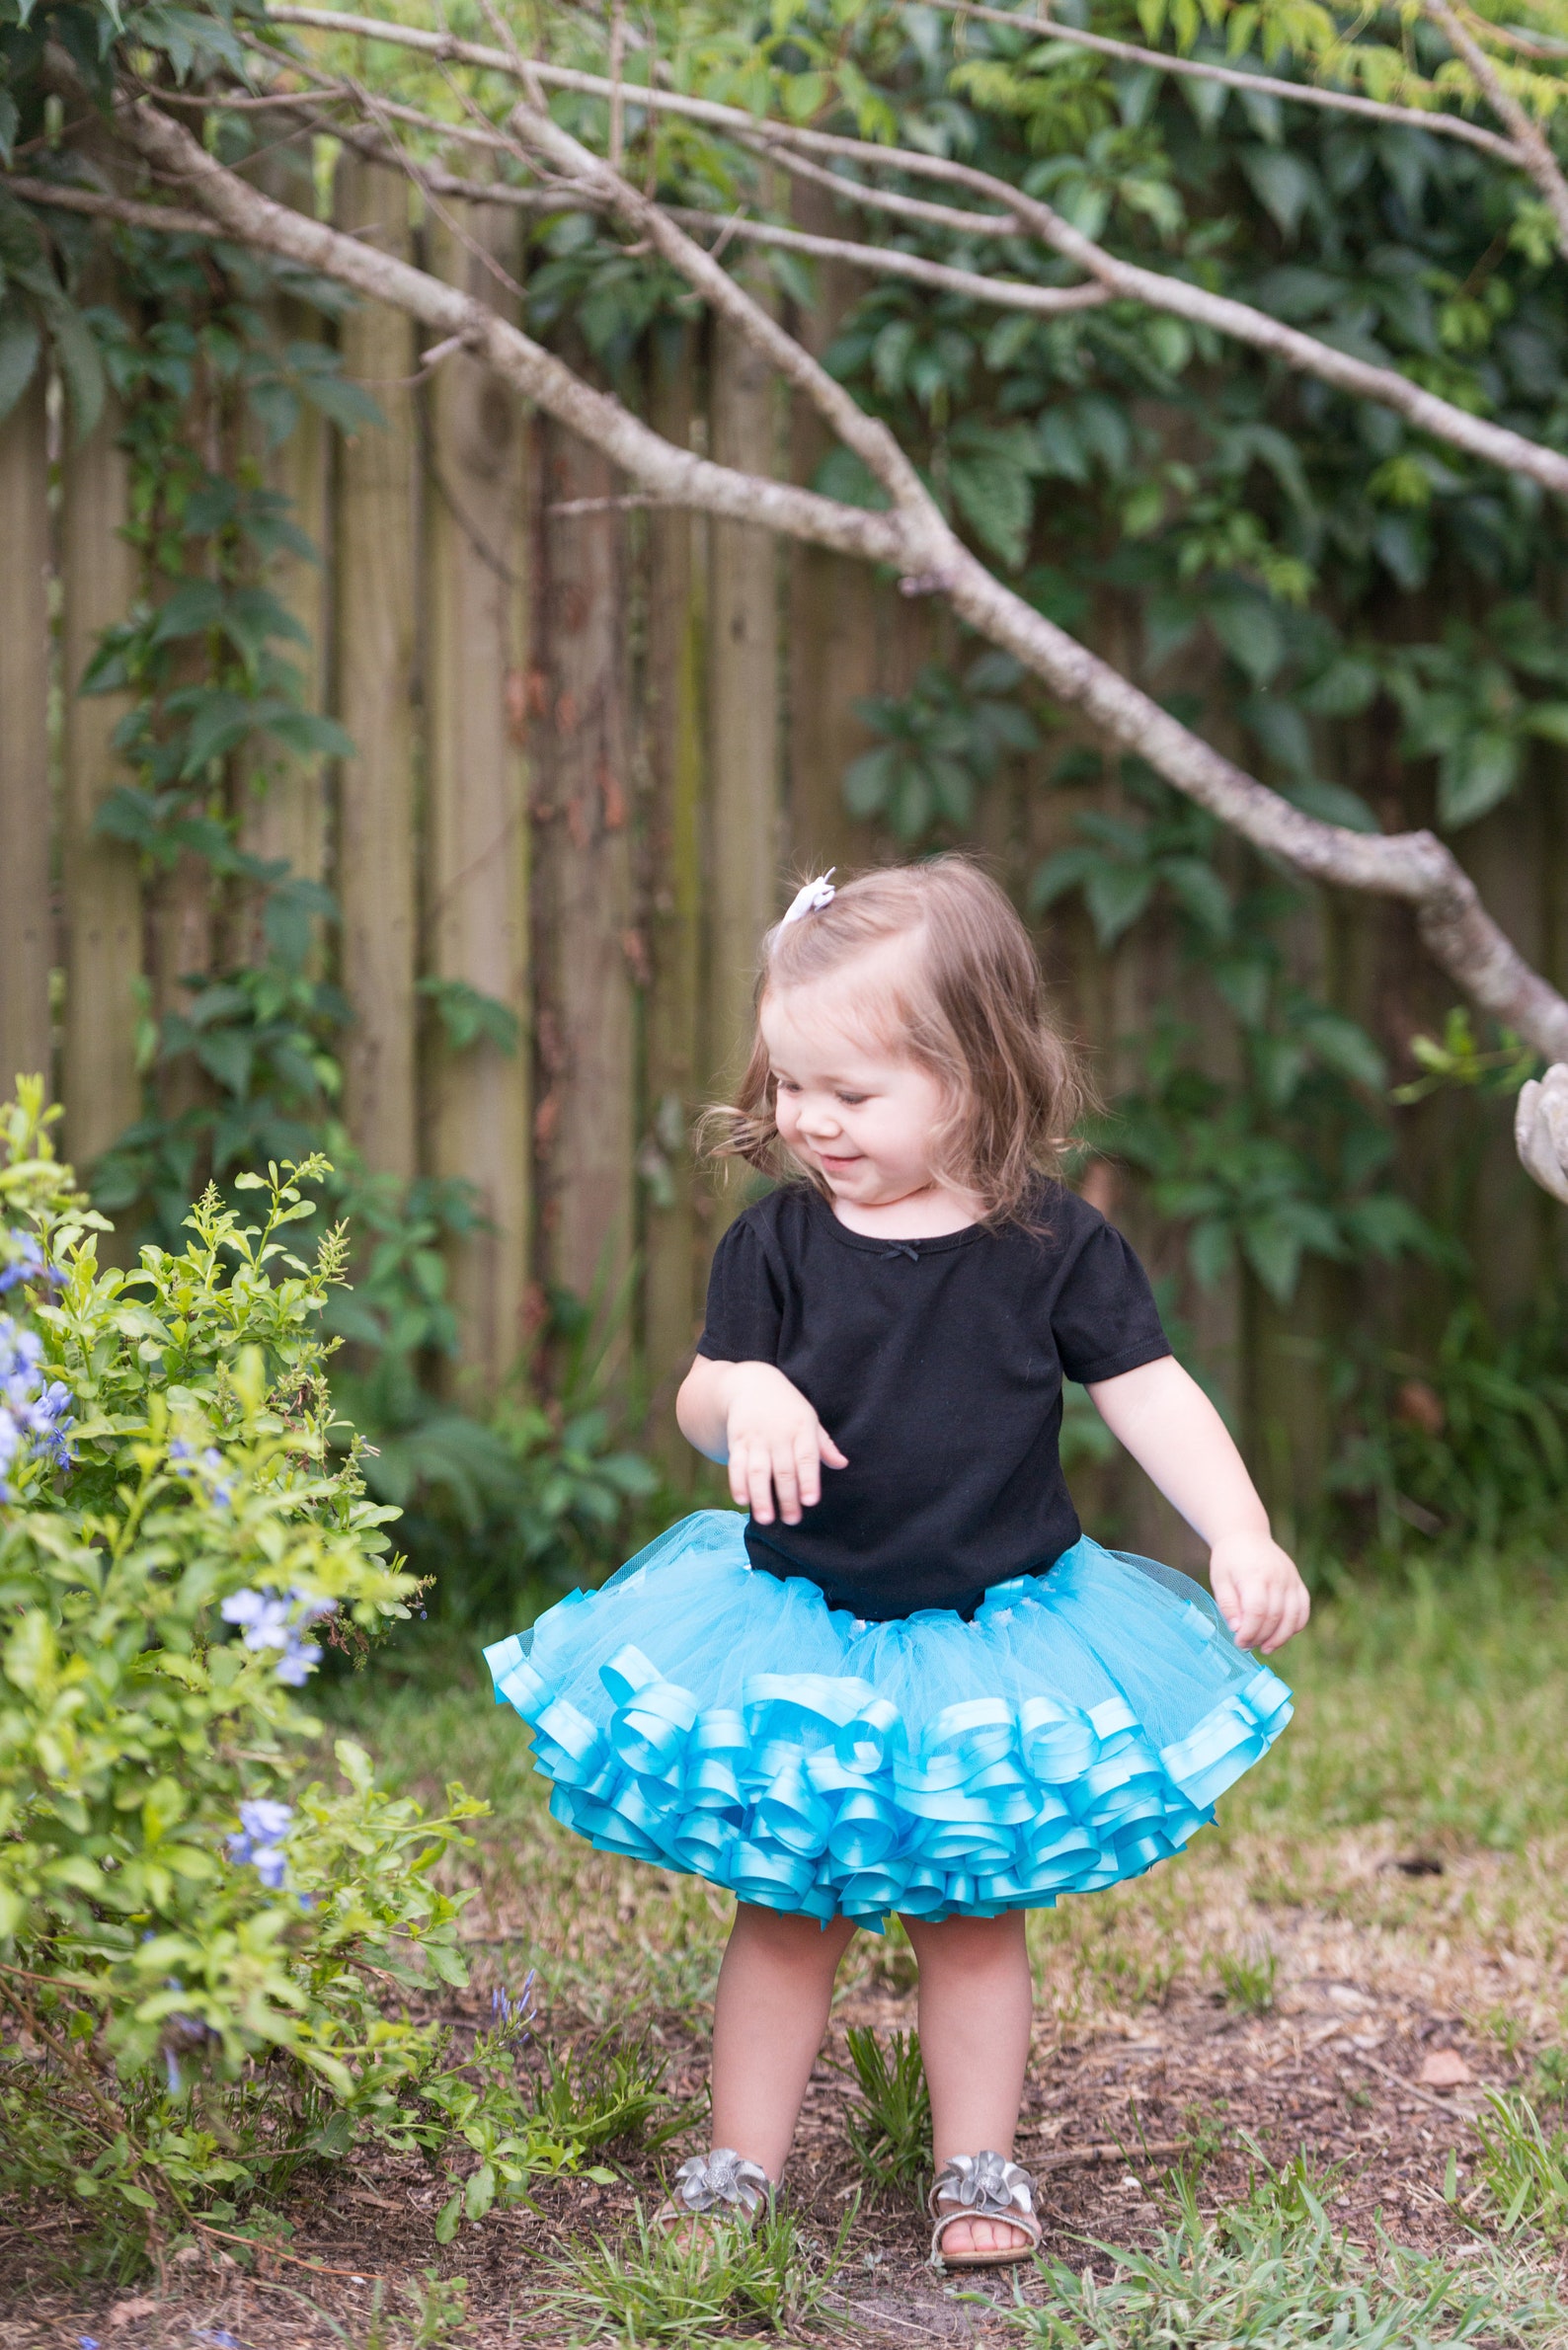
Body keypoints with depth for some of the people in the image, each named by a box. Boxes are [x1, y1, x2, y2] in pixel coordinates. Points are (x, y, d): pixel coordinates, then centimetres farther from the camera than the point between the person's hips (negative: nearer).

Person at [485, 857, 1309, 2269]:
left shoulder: (1052, 1244, -8)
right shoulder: (782, 1242, -5)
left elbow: (1153, 1396, -6)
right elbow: (705, 1403, 0)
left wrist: (1241, 1536, -19)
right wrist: (742, 1392, -24)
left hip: (992, 1639, -1)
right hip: (797, 1633, 1)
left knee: (972, 1916, 10)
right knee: (786, 1914, 8)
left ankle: (978, 2169, 23)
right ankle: (743, 2166, 18)